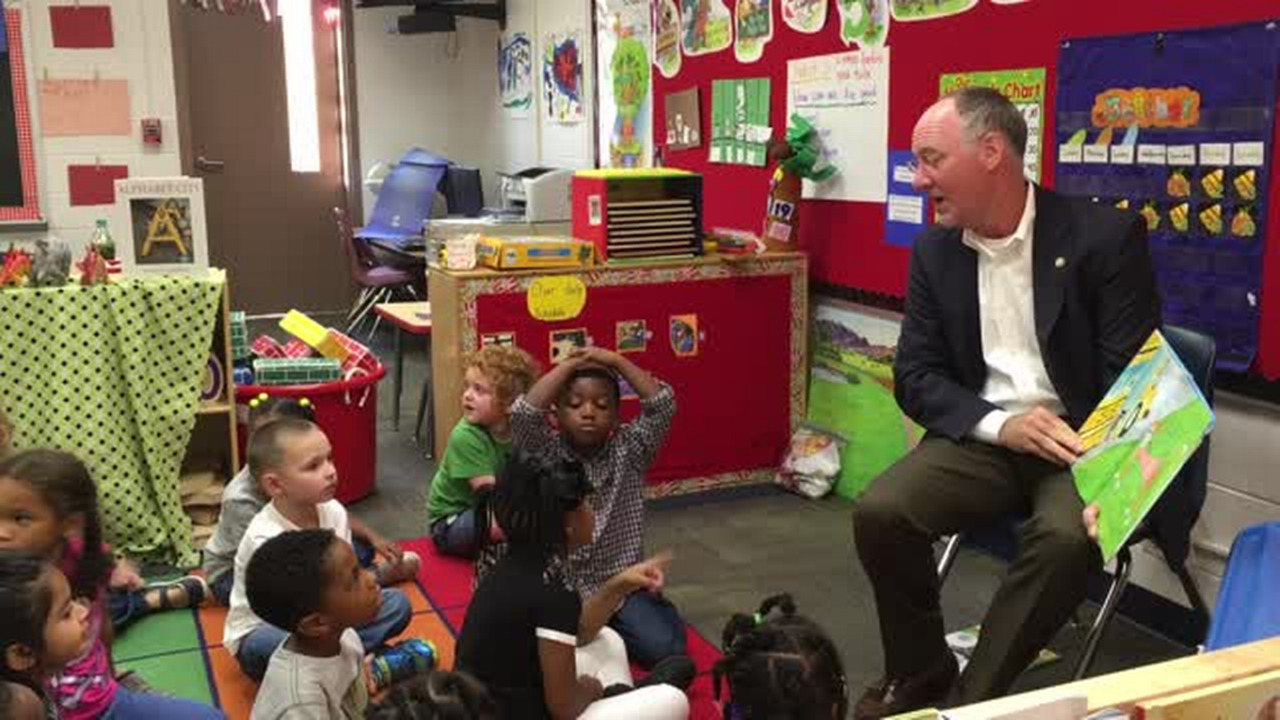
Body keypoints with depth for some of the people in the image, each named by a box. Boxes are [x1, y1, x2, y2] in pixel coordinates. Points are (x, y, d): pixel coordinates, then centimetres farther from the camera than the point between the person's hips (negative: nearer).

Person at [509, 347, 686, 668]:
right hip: (561, 586, -1)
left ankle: (609, 628, 13)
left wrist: (615, 360, -11)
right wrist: (568, 364, -13)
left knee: (665, 647, -16)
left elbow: (663, 405, -12)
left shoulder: (628, 452, 1)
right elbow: (523, 413, -21)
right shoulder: (547, 454, -3)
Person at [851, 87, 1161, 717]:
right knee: (879, 511, -22)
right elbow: (916, 376, 2)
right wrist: (1000, 425, -16)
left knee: (1067, 536, -33)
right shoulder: (934, 251, 4)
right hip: (982, 440, 3)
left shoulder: (1106, 235, -9)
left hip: (1079, 444, -3)